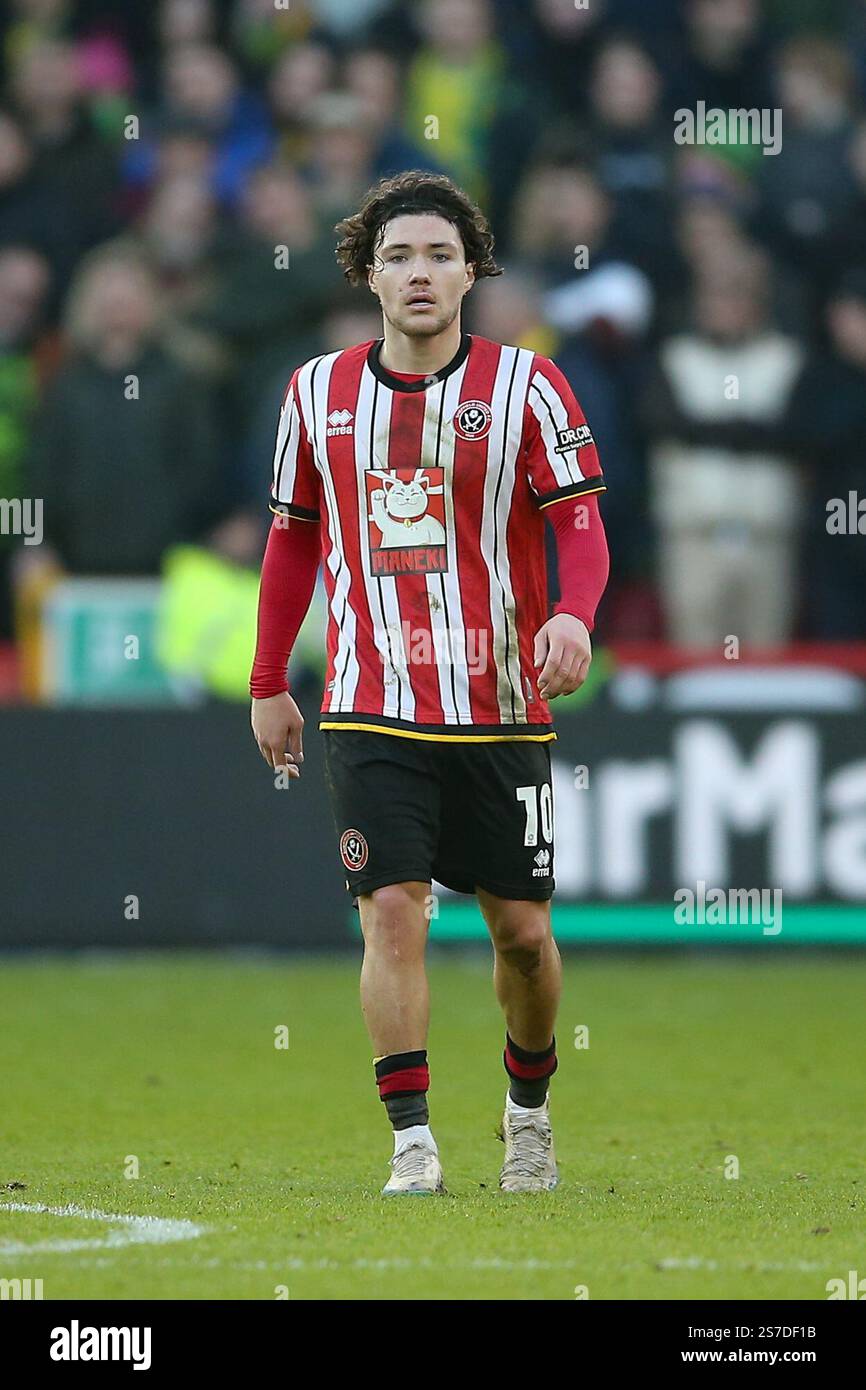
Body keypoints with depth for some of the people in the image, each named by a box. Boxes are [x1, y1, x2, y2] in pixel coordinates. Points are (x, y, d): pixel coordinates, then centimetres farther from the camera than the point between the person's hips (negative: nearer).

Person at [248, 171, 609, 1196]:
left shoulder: (524, 384, -2)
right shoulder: (318, 392, 6)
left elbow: (580, 521, -7)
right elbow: (293, 536, 16)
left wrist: (573, 613, -28)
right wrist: (268, 684, 15)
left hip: (501, 709, -1)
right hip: (371, 713, 1)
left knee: (521, 928, 6)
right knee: (392, 911, -13)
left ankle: (529, 1110, 30)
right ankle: (412, 1142, -11)